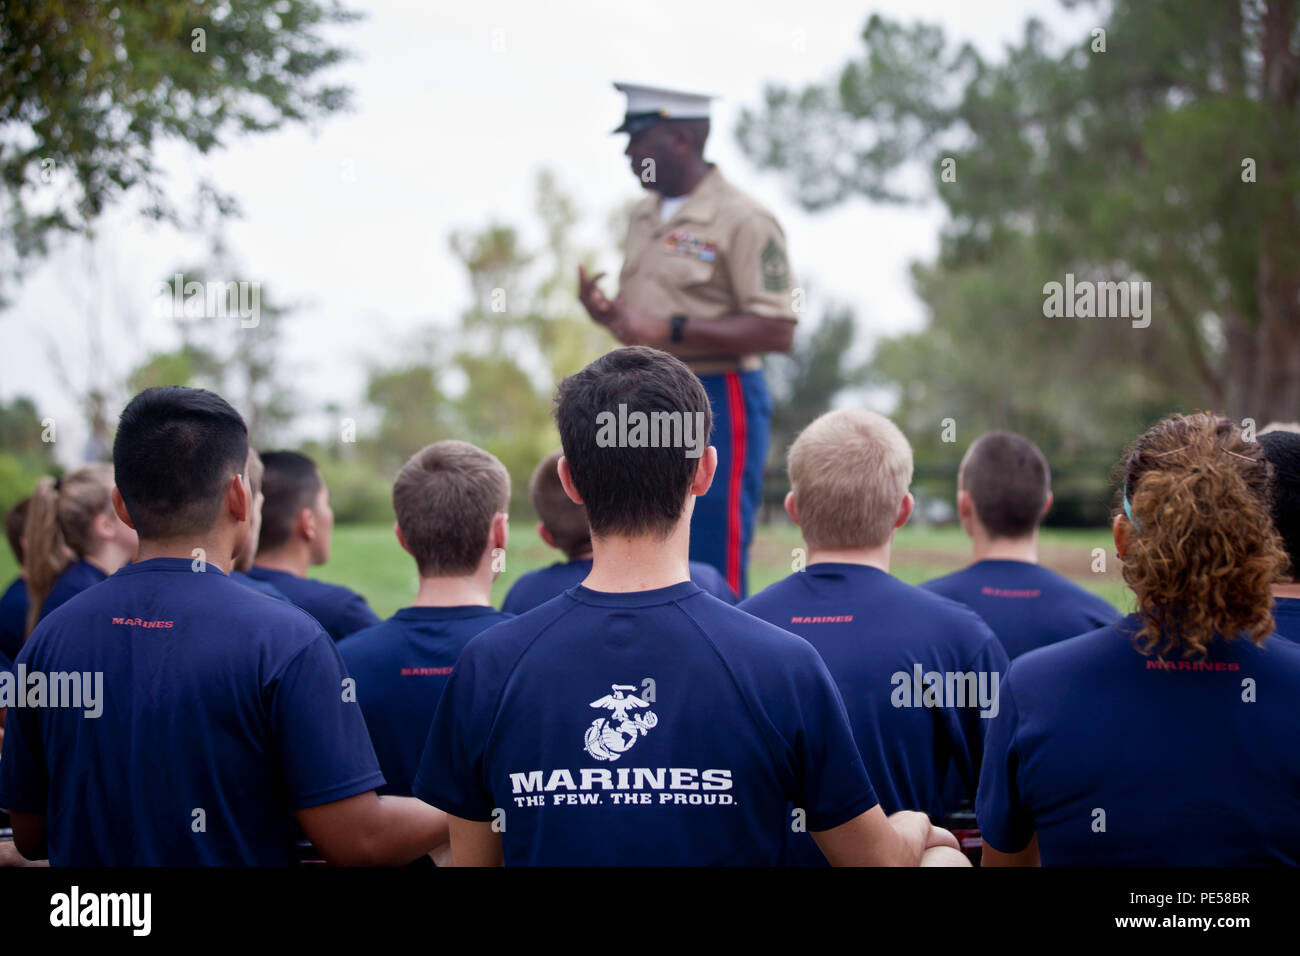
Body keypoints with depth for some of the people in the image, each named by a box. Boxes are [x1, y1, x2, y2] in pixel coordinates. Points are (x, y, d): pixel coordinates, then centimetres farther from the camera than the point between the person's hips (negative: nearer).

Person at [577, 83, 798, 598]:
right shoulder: (646, 215, 15)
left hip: (718, 404, -8)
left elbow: (777, 330, -18)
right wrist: (606, 311, 1)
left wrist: (669, 330, -23)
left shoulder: (743, 220, -11)